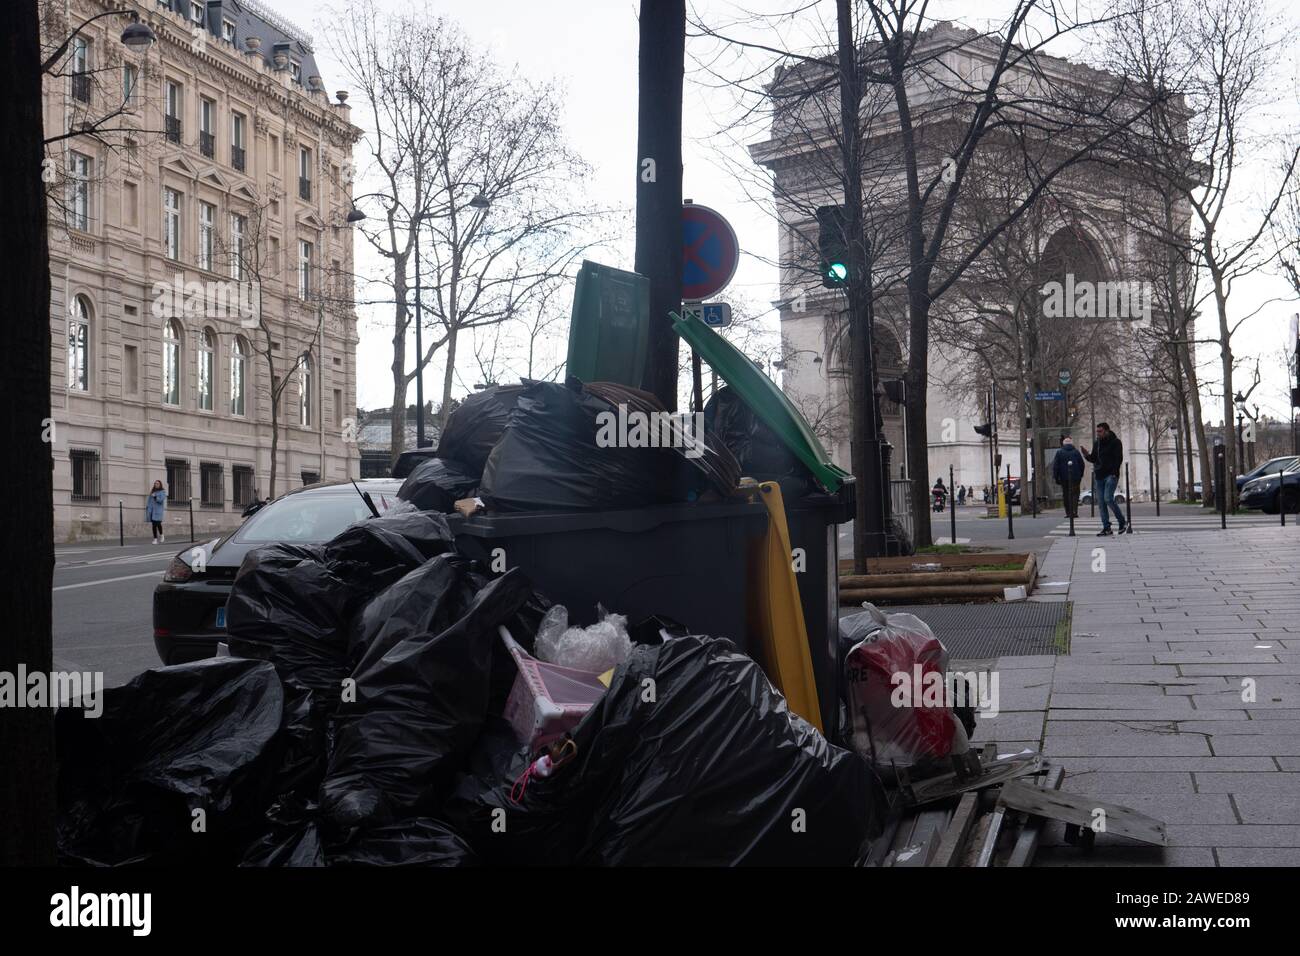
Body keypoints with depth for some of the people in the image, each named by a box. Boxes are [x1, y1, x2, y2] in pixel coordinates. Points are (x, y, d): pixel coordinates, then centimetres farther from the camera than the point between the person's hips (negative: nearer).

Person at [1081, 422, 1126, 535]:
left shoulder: (1115, 442, -3)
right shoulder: (1097, 443, 15)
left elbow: (1118, 459, -9)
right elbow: (1094, 459, 18)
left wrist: (1114, 473, -19)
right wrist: (1087, 455, -3)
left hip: (1111, 475, -7)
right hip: (1099, 476, 7)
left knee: (1108, 499, -17)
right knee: (1101, 502, 3)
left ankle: (1122, 523, -1)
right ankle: (1106, 528, 7)